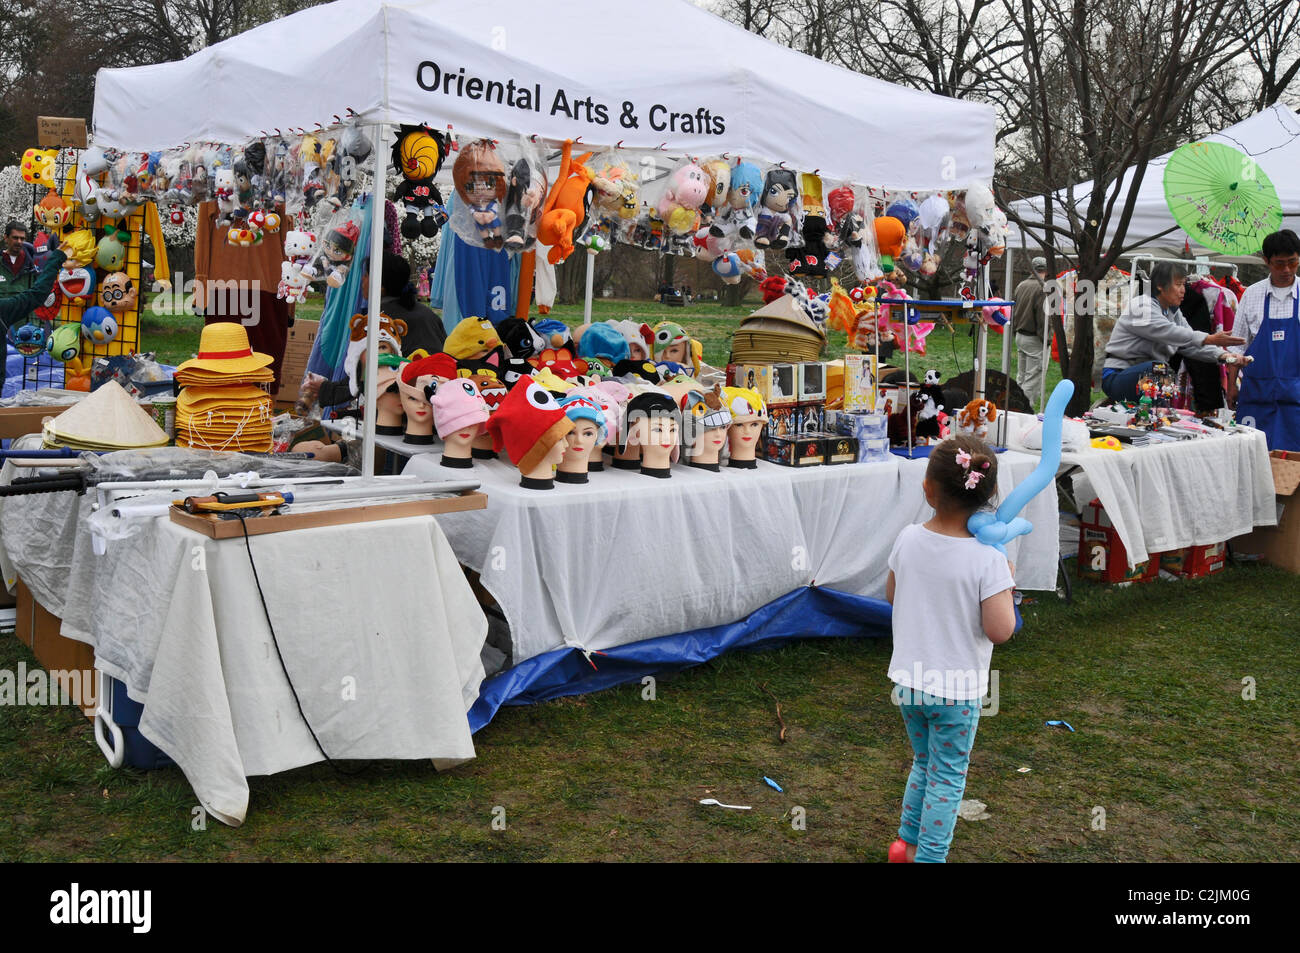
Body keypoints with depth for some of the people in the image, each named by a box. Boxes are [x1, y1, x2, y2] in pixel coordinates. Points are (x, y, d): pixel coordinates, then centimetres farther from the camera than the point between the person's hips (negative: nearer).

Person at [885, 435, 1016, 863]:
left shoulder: (908, 539, -8)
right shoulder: (988, 558, -22)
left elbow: (892, 595, 7)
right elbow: (999, 630, -20)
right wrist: (1006, 583, -5)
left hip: (908, 679, 5)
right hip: (956, 689, -5)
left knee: (923, 764, 26)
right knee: (947, 779, 13)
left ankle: (907, 842, 37)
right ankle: (928, 856, 22)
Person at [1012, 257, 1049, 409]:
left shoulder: (1021, 285, 8)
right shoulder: (1043, 288, -16)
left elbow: (1012, 311, 14)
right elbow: (1043, 316, -19)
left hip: (1019, 336, 8)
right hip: (1034, 339, -8)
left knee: (1021, 377, 17)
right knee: (1033, 379, -3)